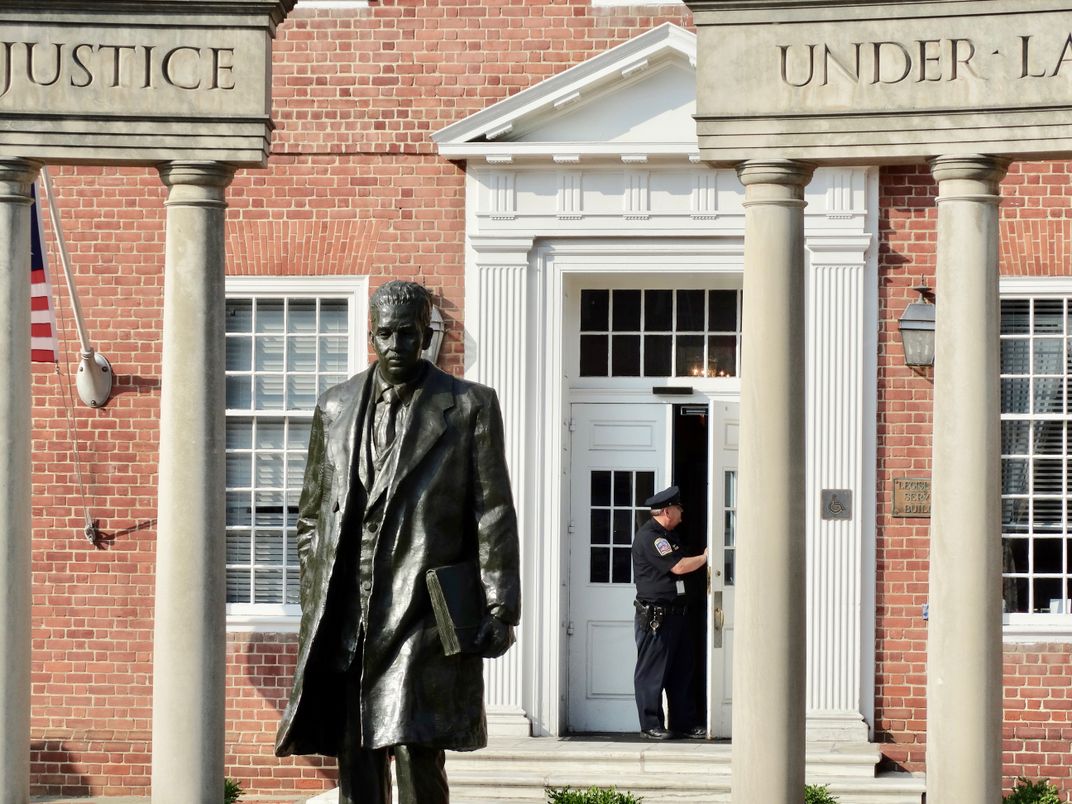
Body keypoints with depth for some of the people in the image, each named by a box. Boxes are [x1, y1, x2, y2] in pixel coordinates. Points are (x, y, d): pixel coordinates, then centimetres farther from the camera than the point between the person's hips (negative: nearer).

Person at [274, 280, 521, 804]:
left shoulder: (470, 407, 3)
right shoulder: (336, 407, 14)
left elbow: (494, 515, 1)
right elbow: (312, 515, 19)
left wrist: (499, 608, -5)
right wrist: (313, 606, 14)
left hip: (424, 615, -4)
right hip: (347, 619, 4)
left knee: (416, 752, -12)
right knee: (356, 760, 4)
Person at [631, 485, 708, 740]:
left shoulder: (666, 535, 19)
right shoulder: (649, 536, -14)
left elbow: (679, 565, 23)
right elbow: (678, 567, -18)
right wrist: (705, 557, -5)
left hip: (673, 613, 10)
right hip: (654, 616, -10)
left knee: (682, 669, 11)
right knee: (652, 671, -2)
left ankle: (685, 722, 17)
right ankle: (651, 724, 3)